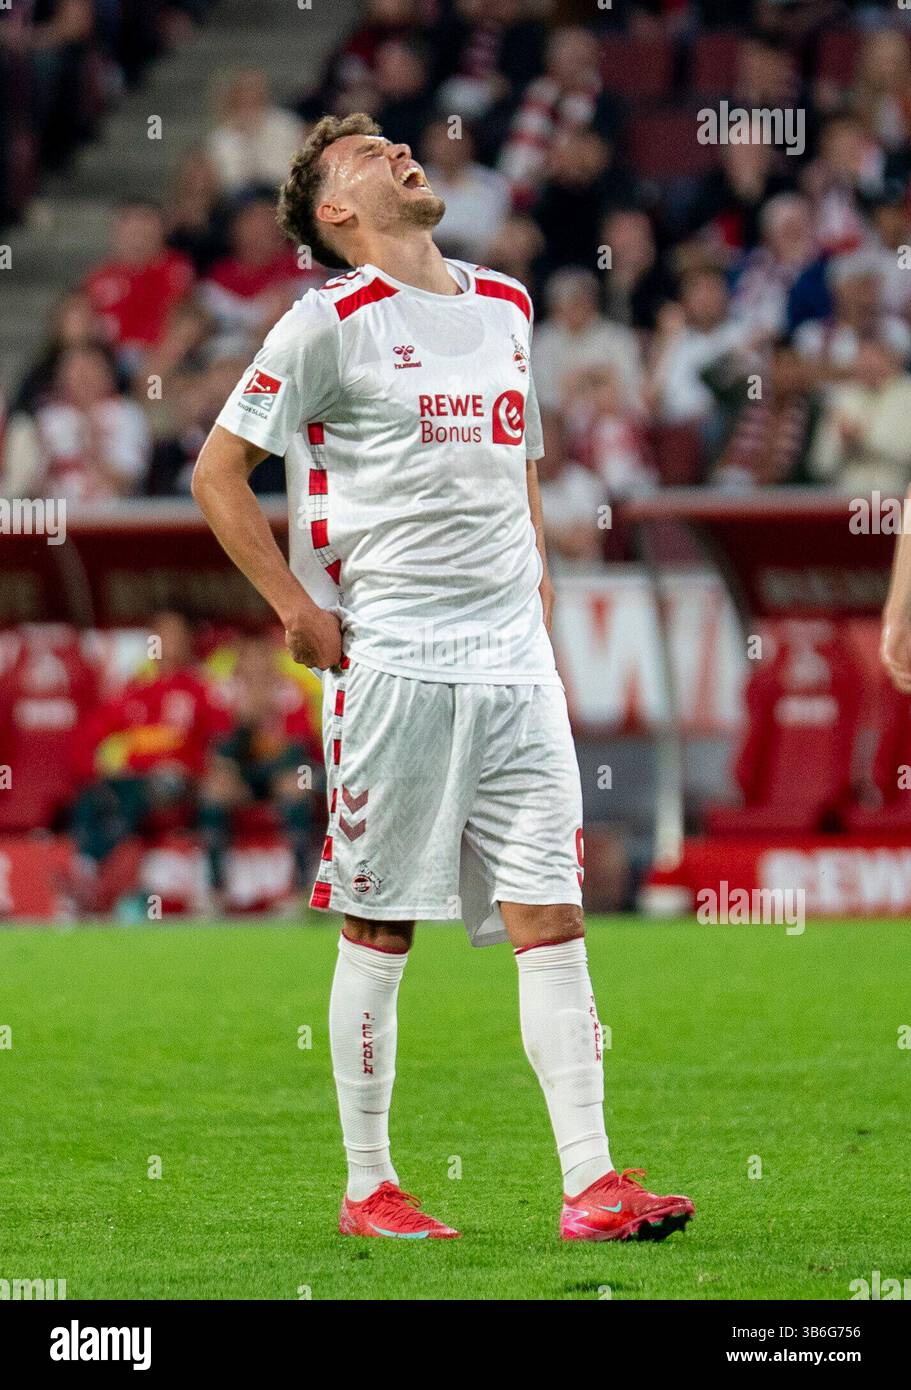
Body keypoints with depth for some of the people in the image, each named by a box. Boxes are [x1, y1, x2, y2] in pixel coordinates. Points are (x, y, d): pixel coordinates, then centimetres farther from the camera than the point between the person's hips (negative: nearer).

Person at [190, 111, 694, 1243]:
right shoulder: (332, 320, -4)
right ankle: (367, 1187, 9)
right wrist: (298, 609, -6)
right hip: (391, 662, -5)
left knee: (551, 915, -2)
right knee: (379, 927, 0)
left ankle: (589, 1185, -4)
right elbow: (217, 475, -1)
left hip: (513, 662, 5)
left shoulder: (503, 307, 15)